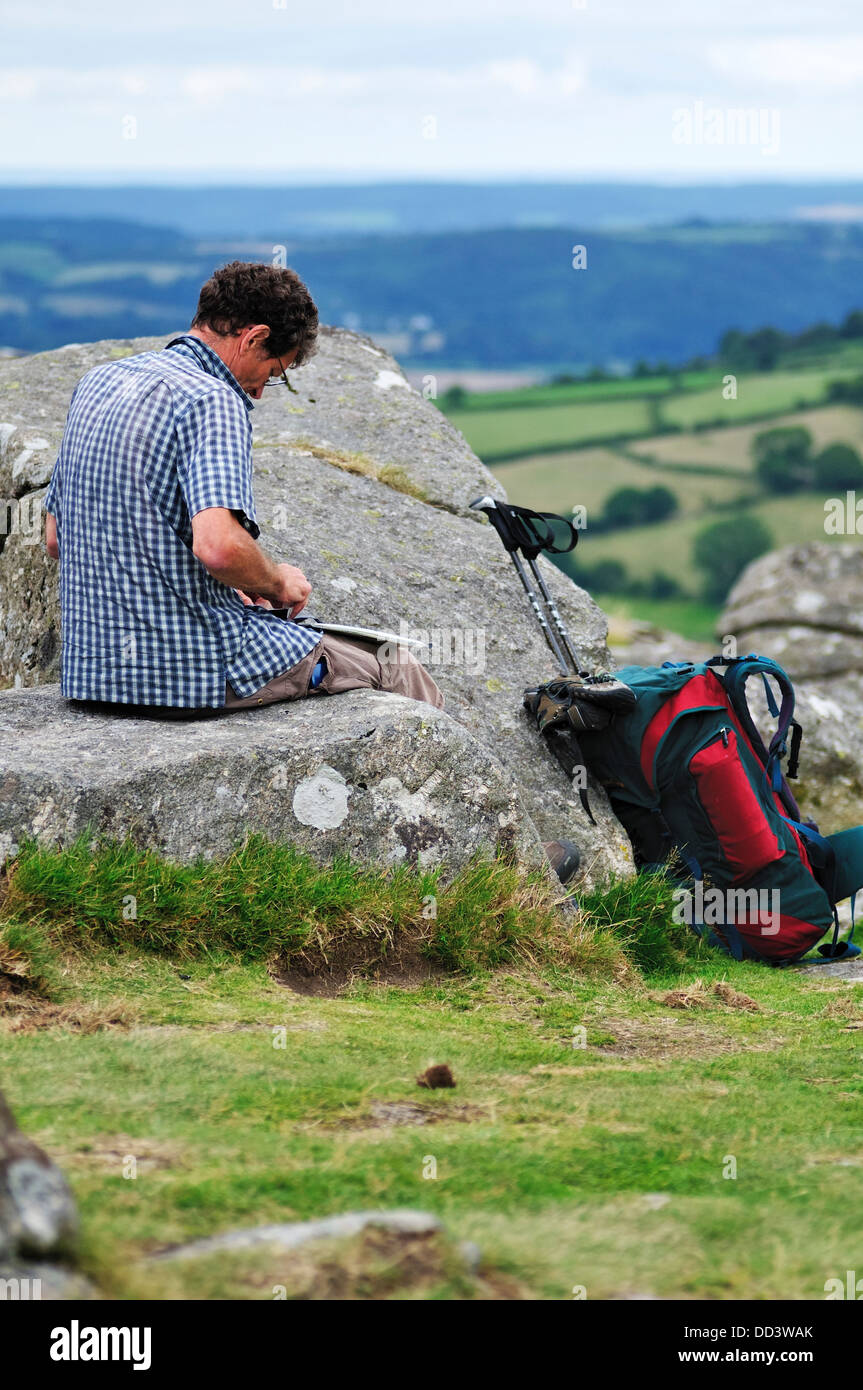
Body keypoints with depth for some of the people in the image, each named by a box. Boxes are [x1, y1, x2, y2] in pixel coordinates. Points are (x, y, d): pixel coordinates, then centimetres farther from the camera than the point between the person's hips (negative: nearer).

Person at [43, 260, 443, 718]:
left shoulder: (97, 382, 11)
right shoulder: (211, 400, -16)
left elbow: (55, 538, 18)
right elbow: (219, 546, -31)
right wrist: (277, 583, -9)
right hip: (193, 670, -9)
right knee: (399, 671, 8)